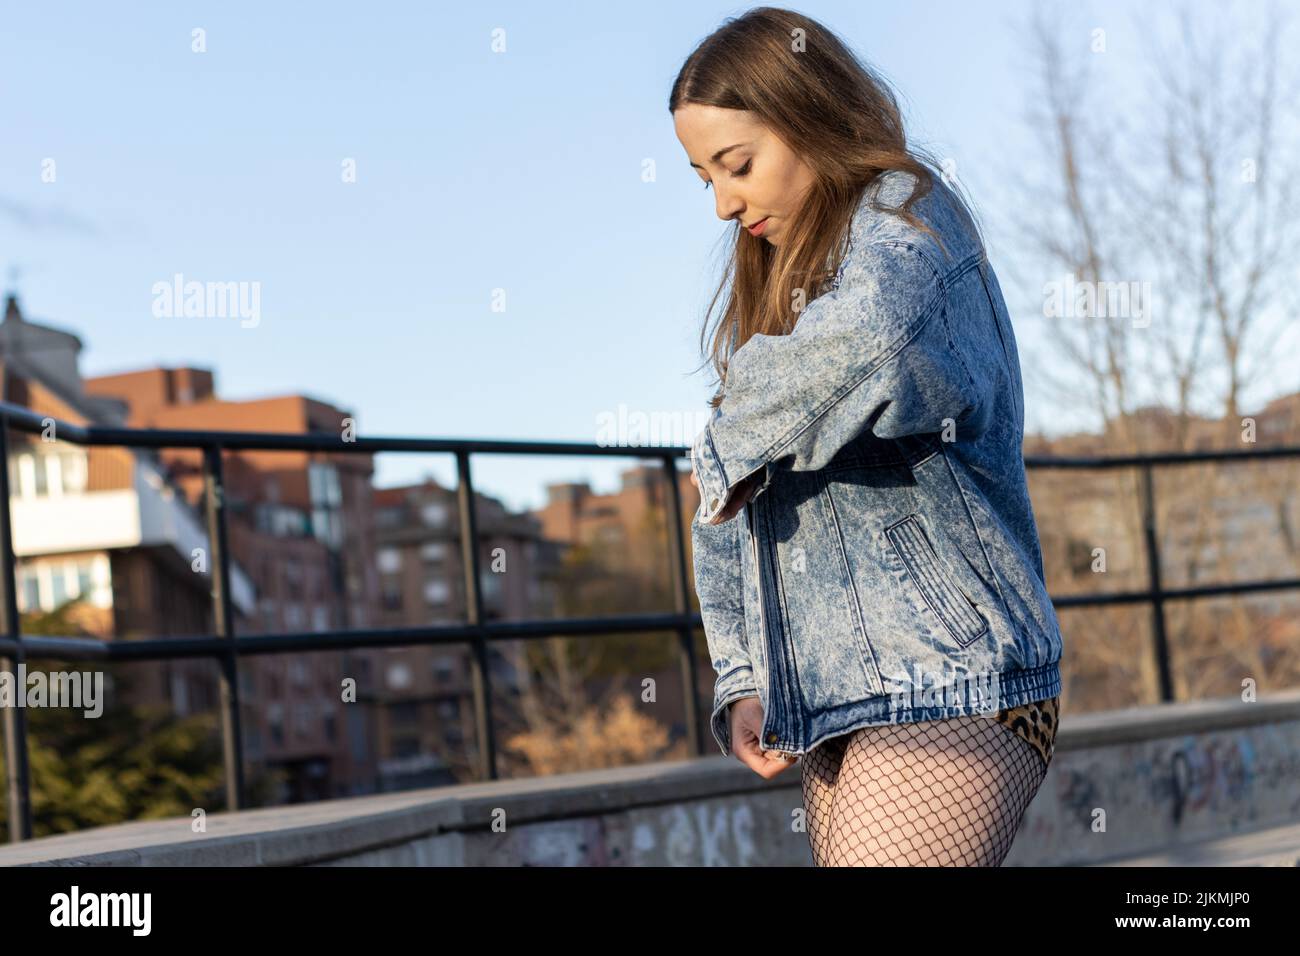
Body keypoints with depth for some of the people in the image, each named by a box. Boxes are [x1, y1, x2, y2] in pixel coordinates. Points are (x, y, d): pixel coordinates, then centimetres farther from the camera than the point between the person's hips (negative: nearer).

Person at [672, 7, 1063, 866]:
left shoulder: (904, 215, -5)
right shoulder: (772, 291, 20)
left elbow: (869, 334, -32)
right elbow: (726, 518, 16)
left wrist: (732, 446, -17)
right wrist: (743, 683, 4)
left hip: (943, 681, -8)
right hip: (835, 702, 9)